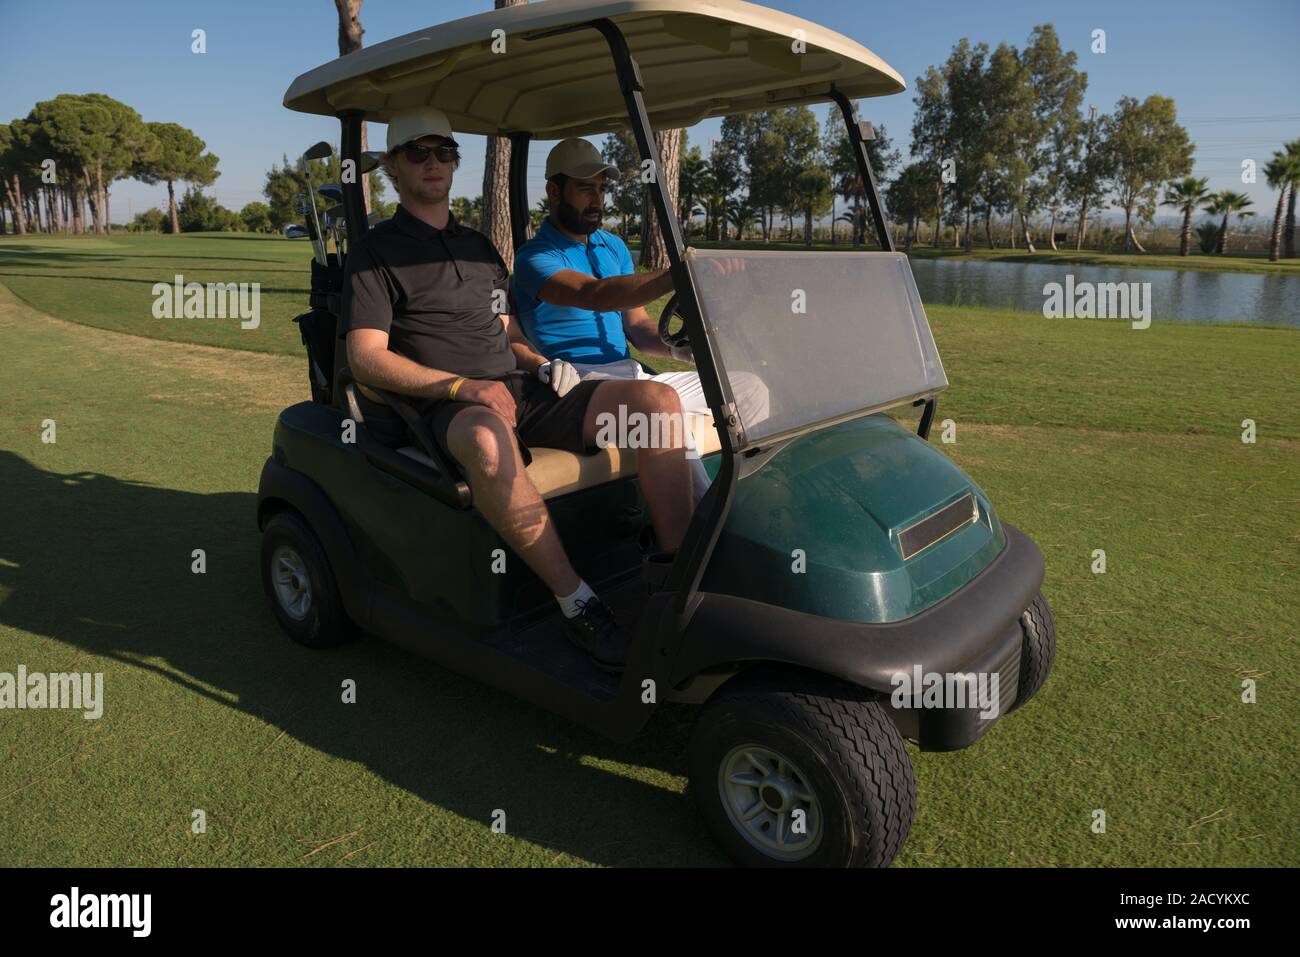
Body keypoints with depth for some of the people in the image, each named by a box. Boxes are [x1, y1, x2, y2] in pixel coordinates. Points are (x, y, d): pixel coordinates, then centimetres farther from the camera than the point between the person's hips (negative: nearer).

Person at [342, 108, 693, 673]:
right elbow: (366, 360, -6)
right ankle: (576, 603, -33)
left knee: (657, 400, -16)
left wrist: (543, 363, 7)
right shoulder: (375, 253, 6)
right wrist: (461, 385, -20)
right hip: (444, 412, -6)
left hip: (520, 393, 6)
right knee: (487, 438, -44)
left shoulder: (480, 247, 26)